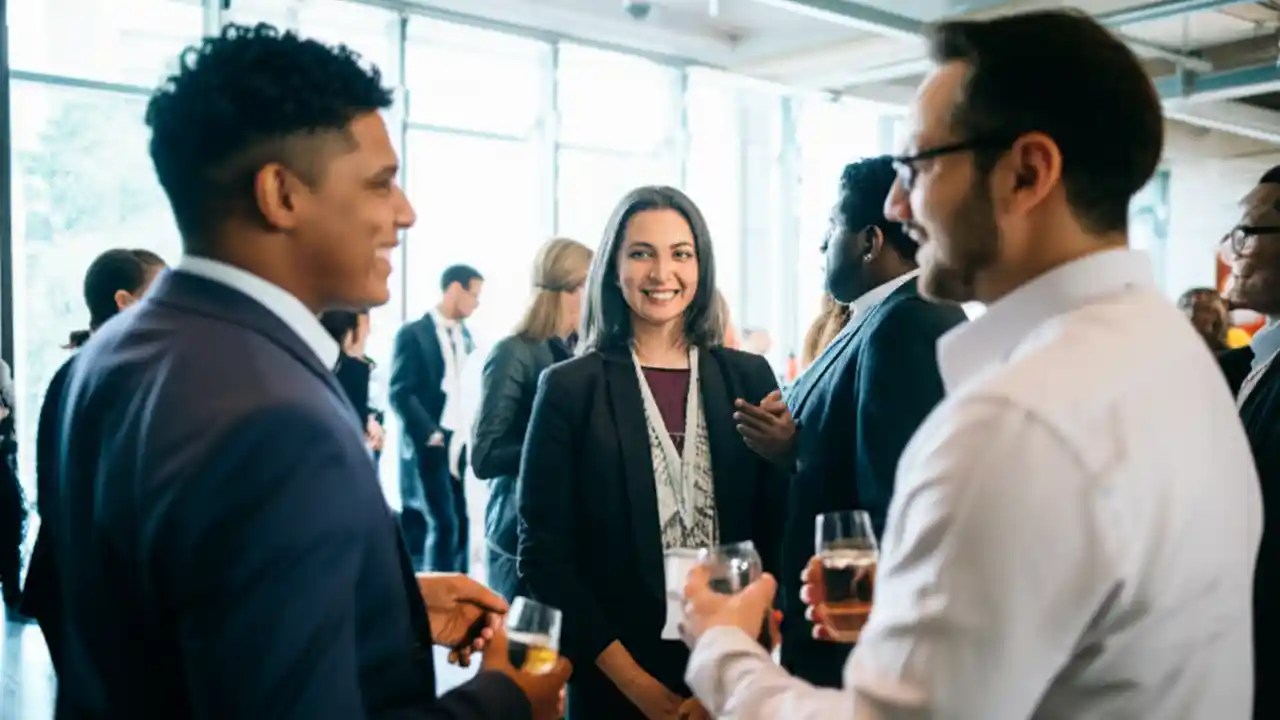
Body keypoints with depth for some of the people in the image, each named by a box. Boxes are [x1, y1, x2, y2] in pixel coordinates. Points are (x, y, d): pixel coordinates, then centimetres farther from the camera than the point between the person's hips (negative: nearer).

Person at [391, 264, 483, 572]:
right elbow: (400, 394, -12)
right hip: (429, 447, -6)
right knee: (443, 523, -10)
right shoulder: (413, 334, -5)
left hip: (462, 446, 7)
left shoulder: (465, 335, 17)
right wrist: (431, 434, -18)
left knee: (461, 523, 6)